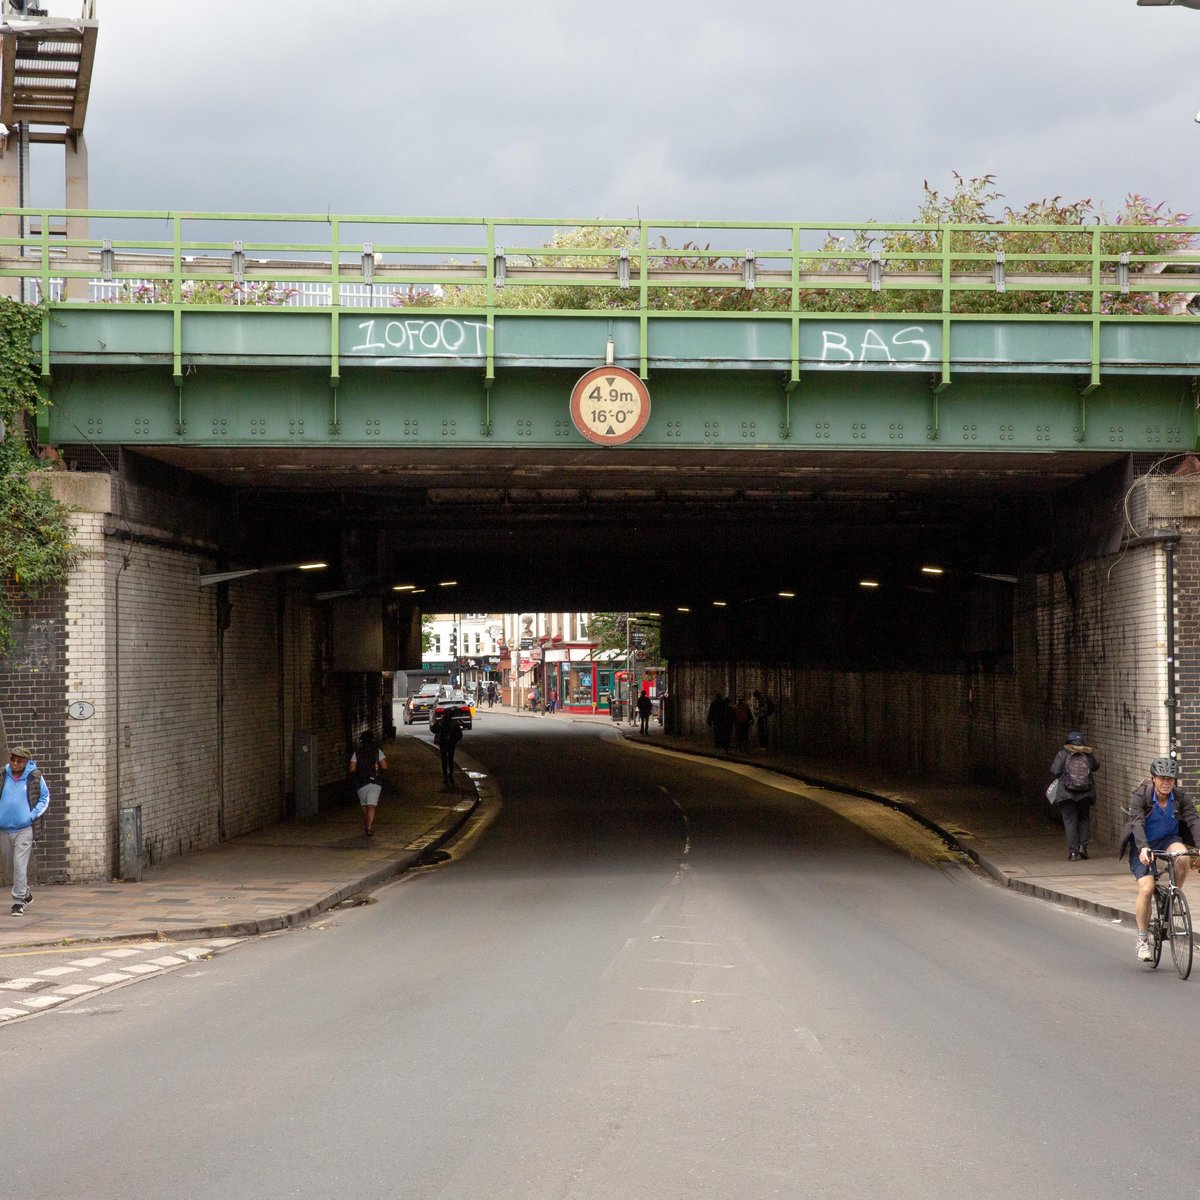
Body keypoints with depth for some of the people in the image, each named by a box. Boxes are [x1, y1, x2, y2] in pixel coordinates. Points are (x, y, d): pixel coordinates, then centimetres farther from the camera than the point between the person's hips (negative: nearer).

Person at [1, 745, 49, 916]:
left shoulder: (34, 777, -4)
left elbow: (45, 797, 9)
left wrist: (33, 815, -3)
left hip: (24, 829, -4)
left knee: (20, 865, -11)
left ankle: (18, 902, -6)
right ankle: (25, 893, 35)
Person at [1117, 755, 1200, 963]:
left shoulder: (1179, 796, -11)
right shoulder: (1140, 795, -20)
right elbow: (1137, 823, -32)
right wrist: (1143, 848, -48)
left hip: (1168, 840, 3)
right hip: (1143, 846, -3)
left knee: (1182, 857, -32)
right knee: (1146, 889, -19)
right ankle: (1143, 940, -5)